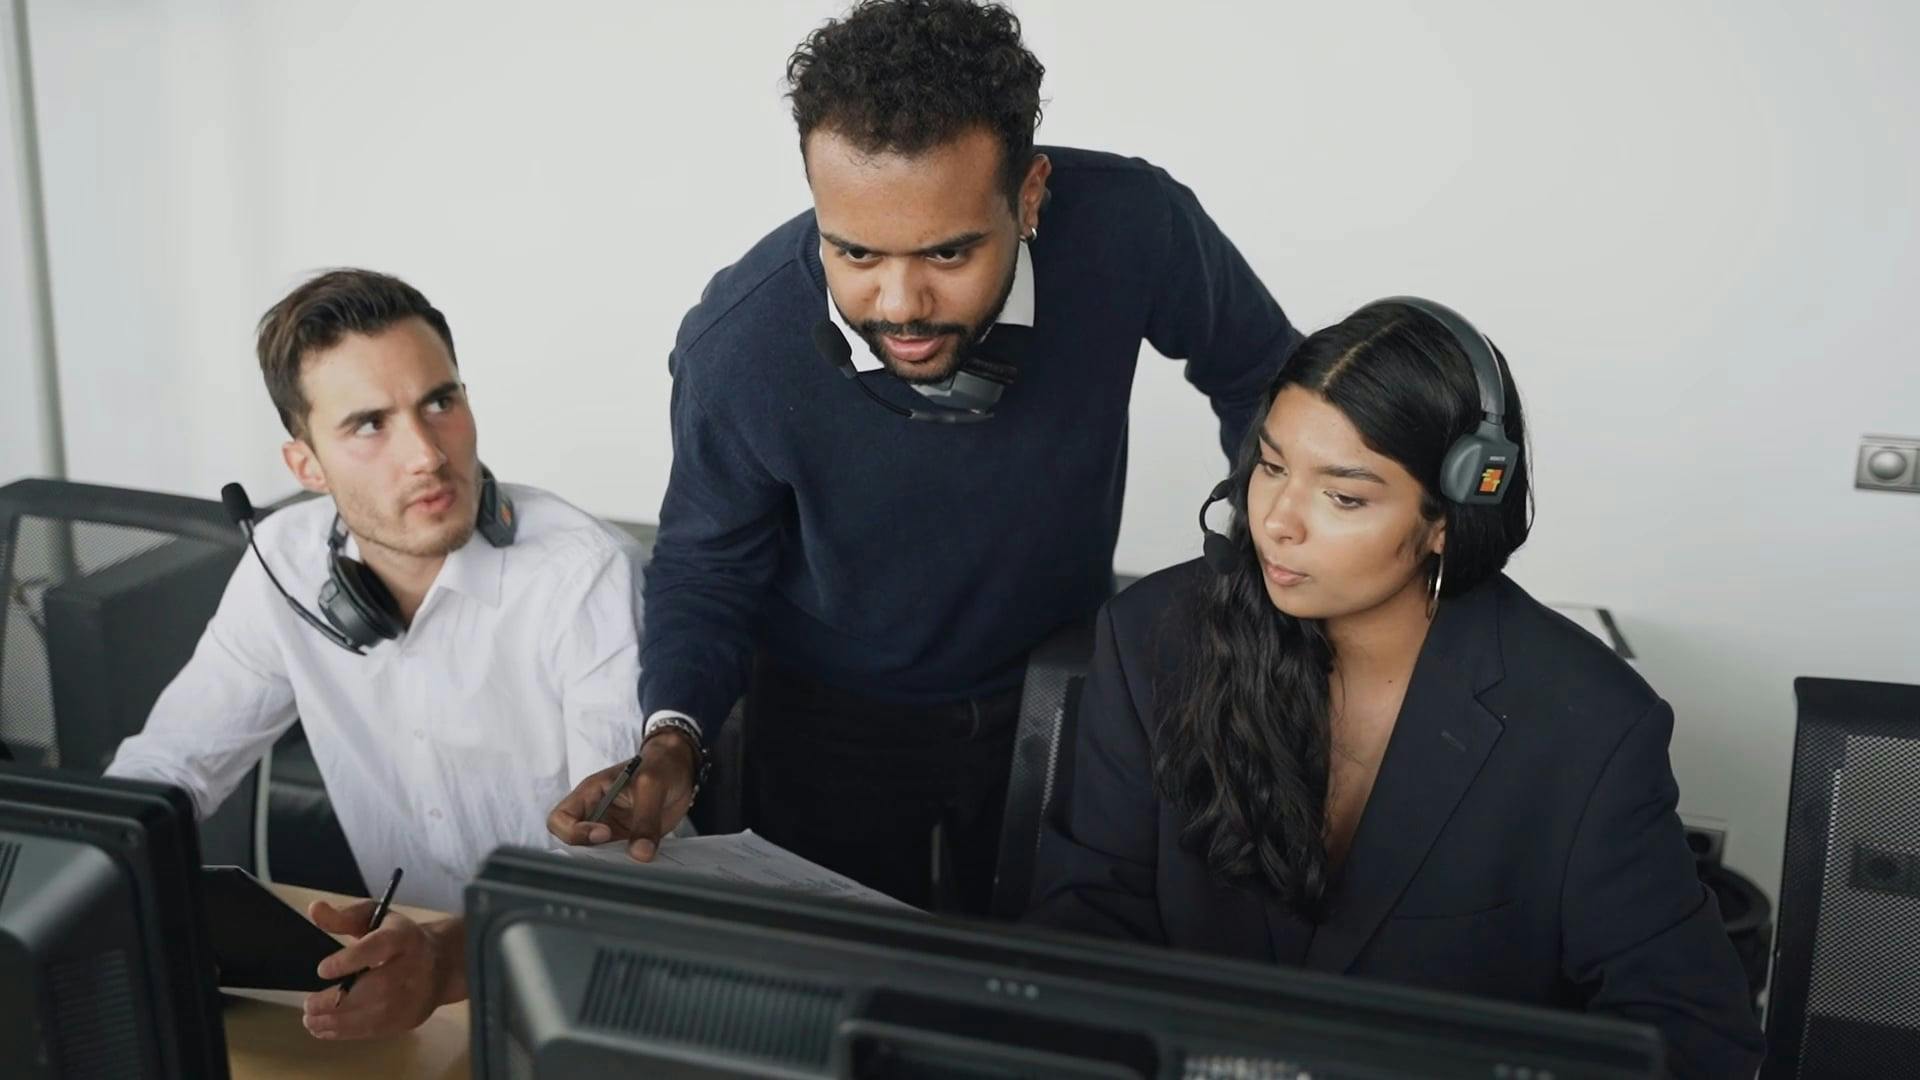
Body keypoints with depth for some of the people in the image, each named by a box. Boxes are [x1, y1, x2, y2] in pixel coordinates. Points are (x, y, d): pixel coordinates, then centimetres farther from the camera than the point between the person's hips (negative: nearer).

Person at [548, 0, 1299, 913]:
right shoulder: (735, 347, -31)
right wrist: (672, 737, -29)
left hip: (1064, 694, 2)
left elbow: (1257, 377, -7)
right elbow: (705, 566, -11)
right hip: (832, 722, -1)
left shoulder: (1132, 228, -30)